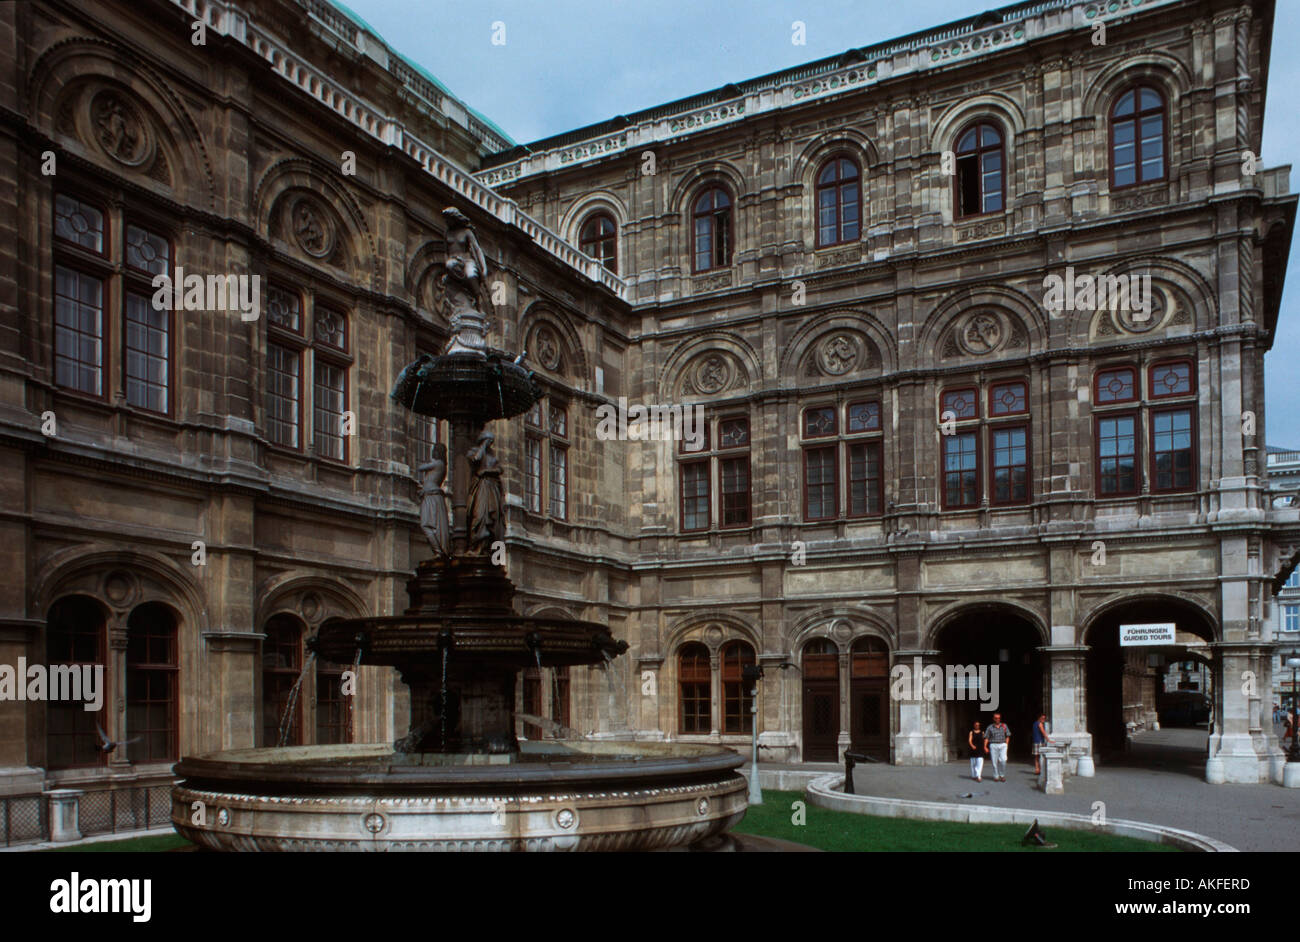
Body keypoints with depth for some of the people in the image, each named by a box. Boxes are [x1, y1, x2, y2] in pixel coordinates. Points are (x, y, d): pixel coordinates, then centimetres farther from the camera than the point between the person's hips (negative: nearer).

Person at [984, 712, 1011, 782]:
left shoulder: (1004, 725, 9)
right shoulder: (990, 727, 4)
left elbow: (1008, 736, 13)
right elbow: (986, 737, 3)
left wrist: (1006, 744, 3)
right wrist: (985, 747, -5)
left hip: (1002, 745, 1)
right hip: (993, 745, -1)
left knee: (1003, 760, -13)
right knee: (995, 762, -2)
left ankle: (1002, 775, 3)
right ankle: (996, 776, 10)